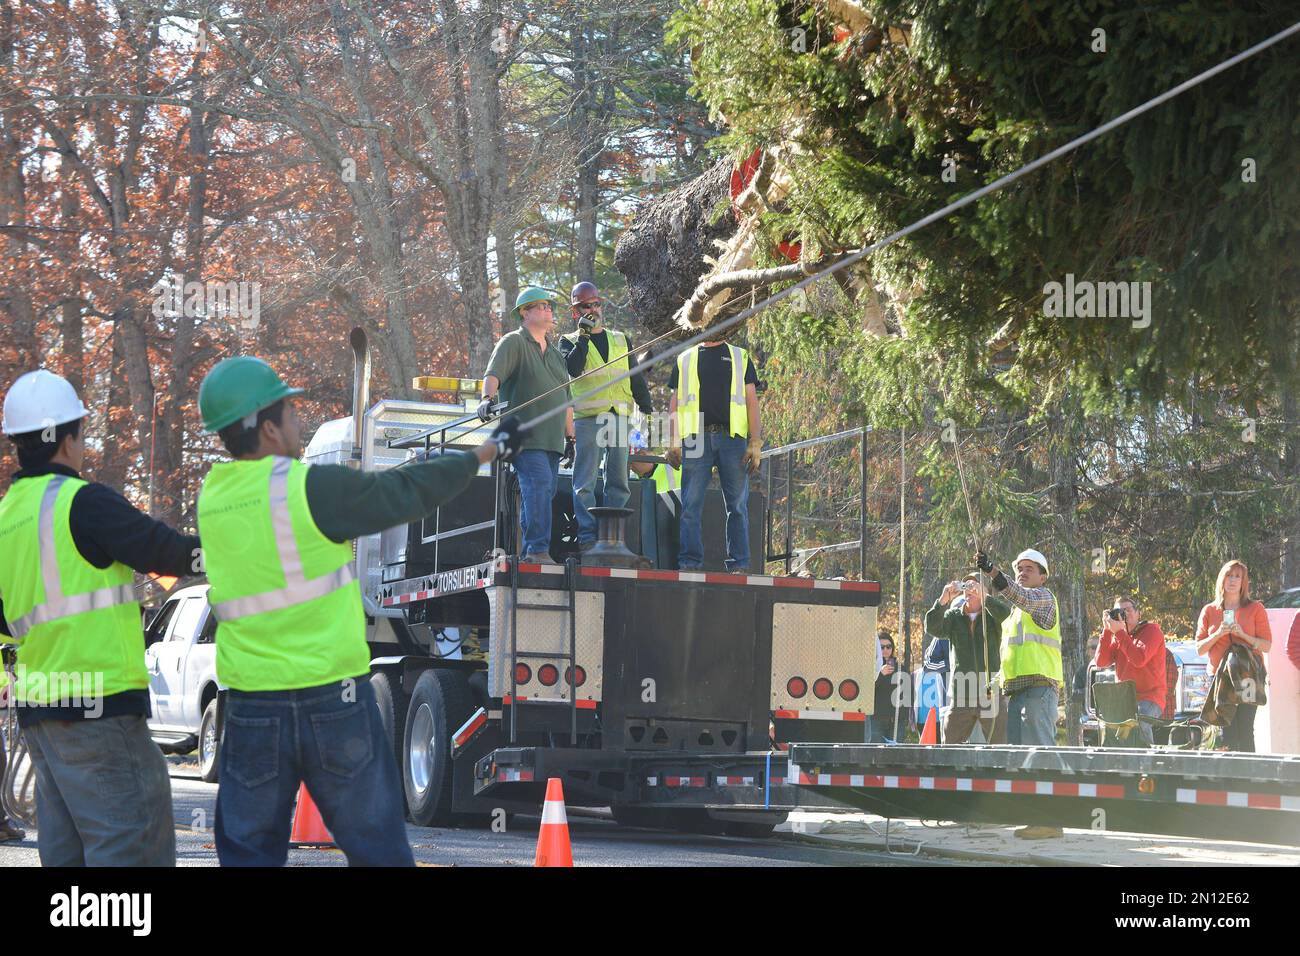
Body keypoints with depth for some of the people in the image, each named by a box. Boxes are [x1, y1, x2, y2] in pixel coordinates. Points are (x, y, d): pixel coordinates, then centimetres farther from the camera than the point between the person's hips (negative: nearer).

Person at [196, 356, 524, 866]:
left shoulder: (211, 498, 3)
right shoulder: (312, 489, -12)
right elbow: (405, 494, -4)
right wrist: (488, 450, 9)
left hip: (252, 704, 4)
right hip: (333, 698, -4)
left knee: (248, 849, 8)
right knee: (376, 846, 8)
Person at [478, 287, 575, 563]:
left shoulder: (554, 353, 25)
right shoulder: (513, 342, 1)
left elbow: (566, 400, 28)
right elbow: (493, 373, -16)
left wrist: (569, 437, 24)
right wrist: (487, 398, -35)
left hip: (551, 438, 8)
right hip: (524, 435, -8)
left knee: (544, 493, 3)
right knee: (539, 484, -21)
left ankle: (527, 553, 6)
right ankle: (538, 548, -24)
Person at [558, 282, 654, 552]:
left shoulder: (622, 340, 20)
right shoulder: (570, 341, 11)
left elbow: (637, 380, 21)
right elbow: (572, 368, -11)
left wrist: (648, 411, 13)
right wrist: (584, 336, -10)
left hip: (619, 418, 4)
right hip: (587, 420, -4)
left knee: (618, 483, 3)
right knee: (585, 483, -9)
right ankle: (587, 537, -11)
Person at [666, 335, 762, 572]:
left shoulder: (740, 358, 16)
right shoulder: (685, 360, 18)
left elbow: (752, 402, 10)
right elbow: (675, 403, 14)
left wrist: (755, 443, -1)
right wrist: (672, 443, 2)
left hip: (732, 438, 0)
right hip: (696, 439, 0)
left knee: (738, 505, -2)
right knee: (691, 505, -5)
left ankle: (738, 564, 2)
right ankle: (689, 563, -2)